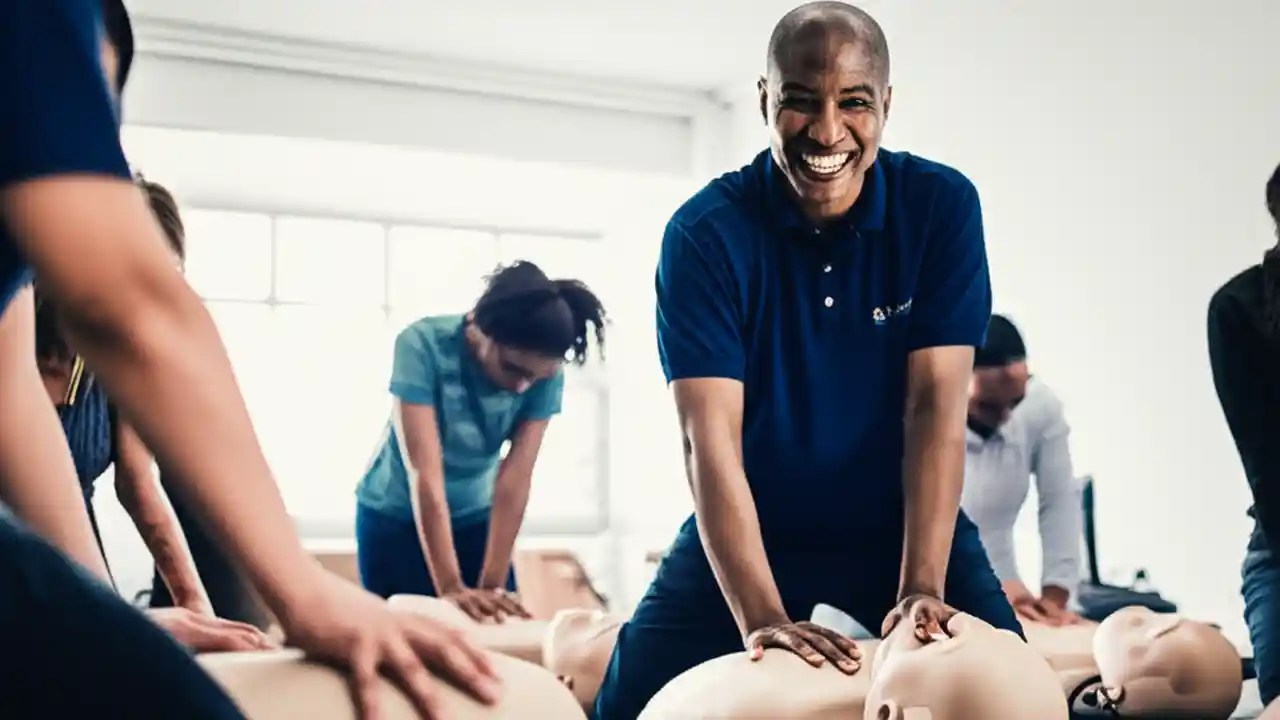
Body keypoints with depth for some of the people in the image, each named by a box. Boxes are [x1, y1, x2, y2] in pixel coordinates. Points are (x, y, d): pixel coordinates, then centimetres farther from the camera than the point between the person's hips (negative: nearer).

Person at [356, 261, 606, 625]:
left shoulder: (545, 376, -20)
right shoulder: (423, 345, -29)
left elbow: (514, 481, -21)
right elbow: (425, 473, -32)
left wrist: (494, 585, -26)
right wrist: (450, 587, -36)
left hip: (475, 517, 3)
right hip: (395, 517, -2)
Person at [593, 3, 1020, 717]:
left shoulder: (943, 205, -11)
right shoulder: (705, 232, -15)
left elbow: (937, 407, -16)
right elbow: (711, 436, -22)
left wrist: (921, 589, -27)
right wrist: (761, 618, -33)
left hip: (905, 528, 1)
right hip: (746, 534, 0)